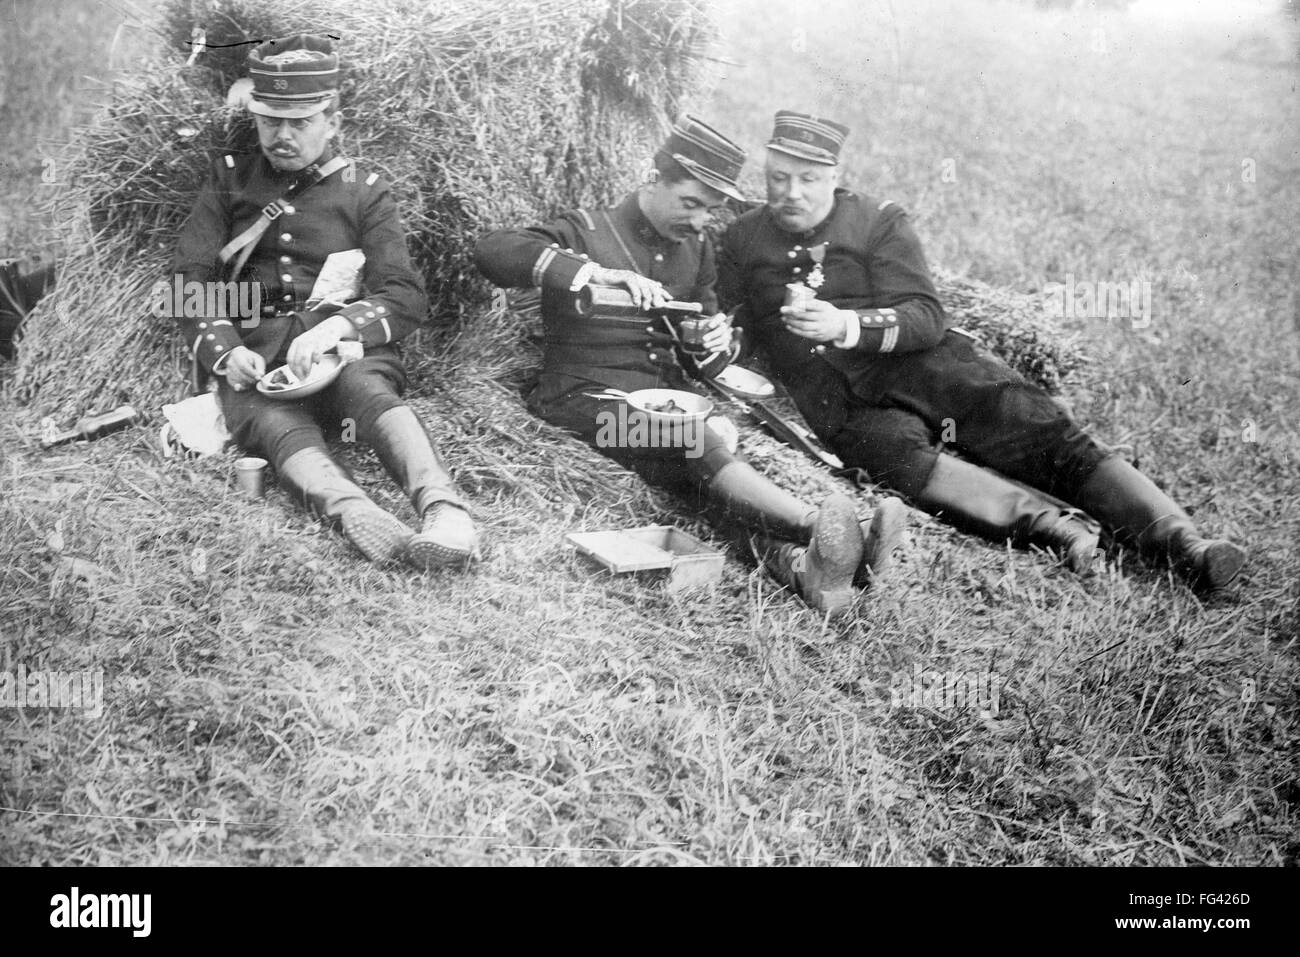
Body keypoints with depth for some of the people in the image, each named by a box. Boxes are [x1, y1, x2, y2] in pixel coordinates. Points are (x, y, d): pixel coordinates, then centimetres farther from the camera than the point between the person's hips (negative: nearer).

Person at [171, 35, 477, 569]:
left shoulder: (364, 191, 13)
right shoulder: (230, 179, 19)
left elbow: (406, 298, 2)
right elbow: (191, 279, 10)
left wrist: (336, 327, -19)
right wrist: (226, 352, -11)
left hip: (342, 344, -1)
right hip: (252, 353, 1)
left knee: (368, 389, -37)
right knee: (278, 426, -35)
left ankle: (445, 513, -61)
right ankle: (356, 516, -64)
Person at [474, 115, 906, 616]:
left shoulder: (696, 248, 21)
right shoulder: (587, 230, 2)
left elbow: (706, 364, 26)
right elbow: (491, 250, -17)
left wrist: (715, 344, -1)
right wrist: (596, 273, -27)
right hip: (589, 397, -5)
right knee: (693, 443, -36)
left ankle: (796, 564, -60)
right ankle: (817, 529, -58)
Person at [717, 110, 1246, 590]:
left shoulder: (877, 221, 8)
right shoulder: (741, 240, 14)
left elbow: (927, 319, -2)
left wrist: (846, 325, -20)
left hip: (921, 366, 1)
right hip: (842, 402, -1)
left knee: (1049, 437, -18)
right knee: (900, 455, -36)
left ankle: (1179, 538, -27)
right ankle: (1049, 523, -48)